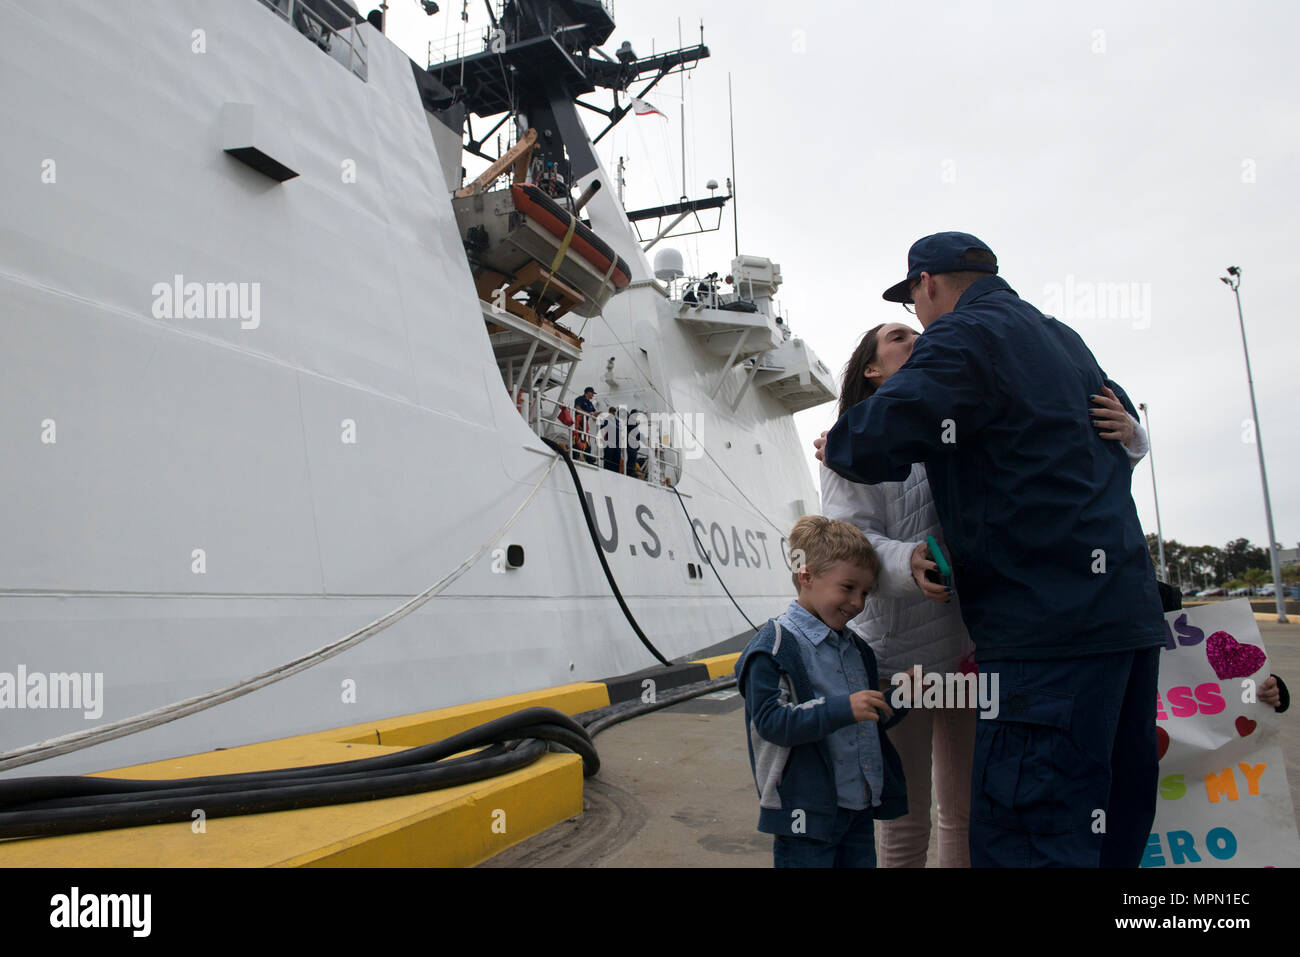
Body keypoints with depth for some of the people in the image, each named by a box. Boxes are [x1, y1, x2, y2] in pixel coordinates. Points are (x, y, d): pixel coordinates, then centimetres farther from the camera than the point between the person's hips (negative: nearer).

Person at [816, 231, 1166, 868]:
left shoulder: (963, 334, -5)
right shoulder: (1061, 338, 23)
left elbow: (879, 439, -18)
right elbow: (1128, 427, 37)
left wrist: (835, 448, 4)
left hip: (1052, 625, -10)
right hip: (1127, 611, 10)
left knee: (1026, 841, -8)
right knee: (1115, 827, 16)